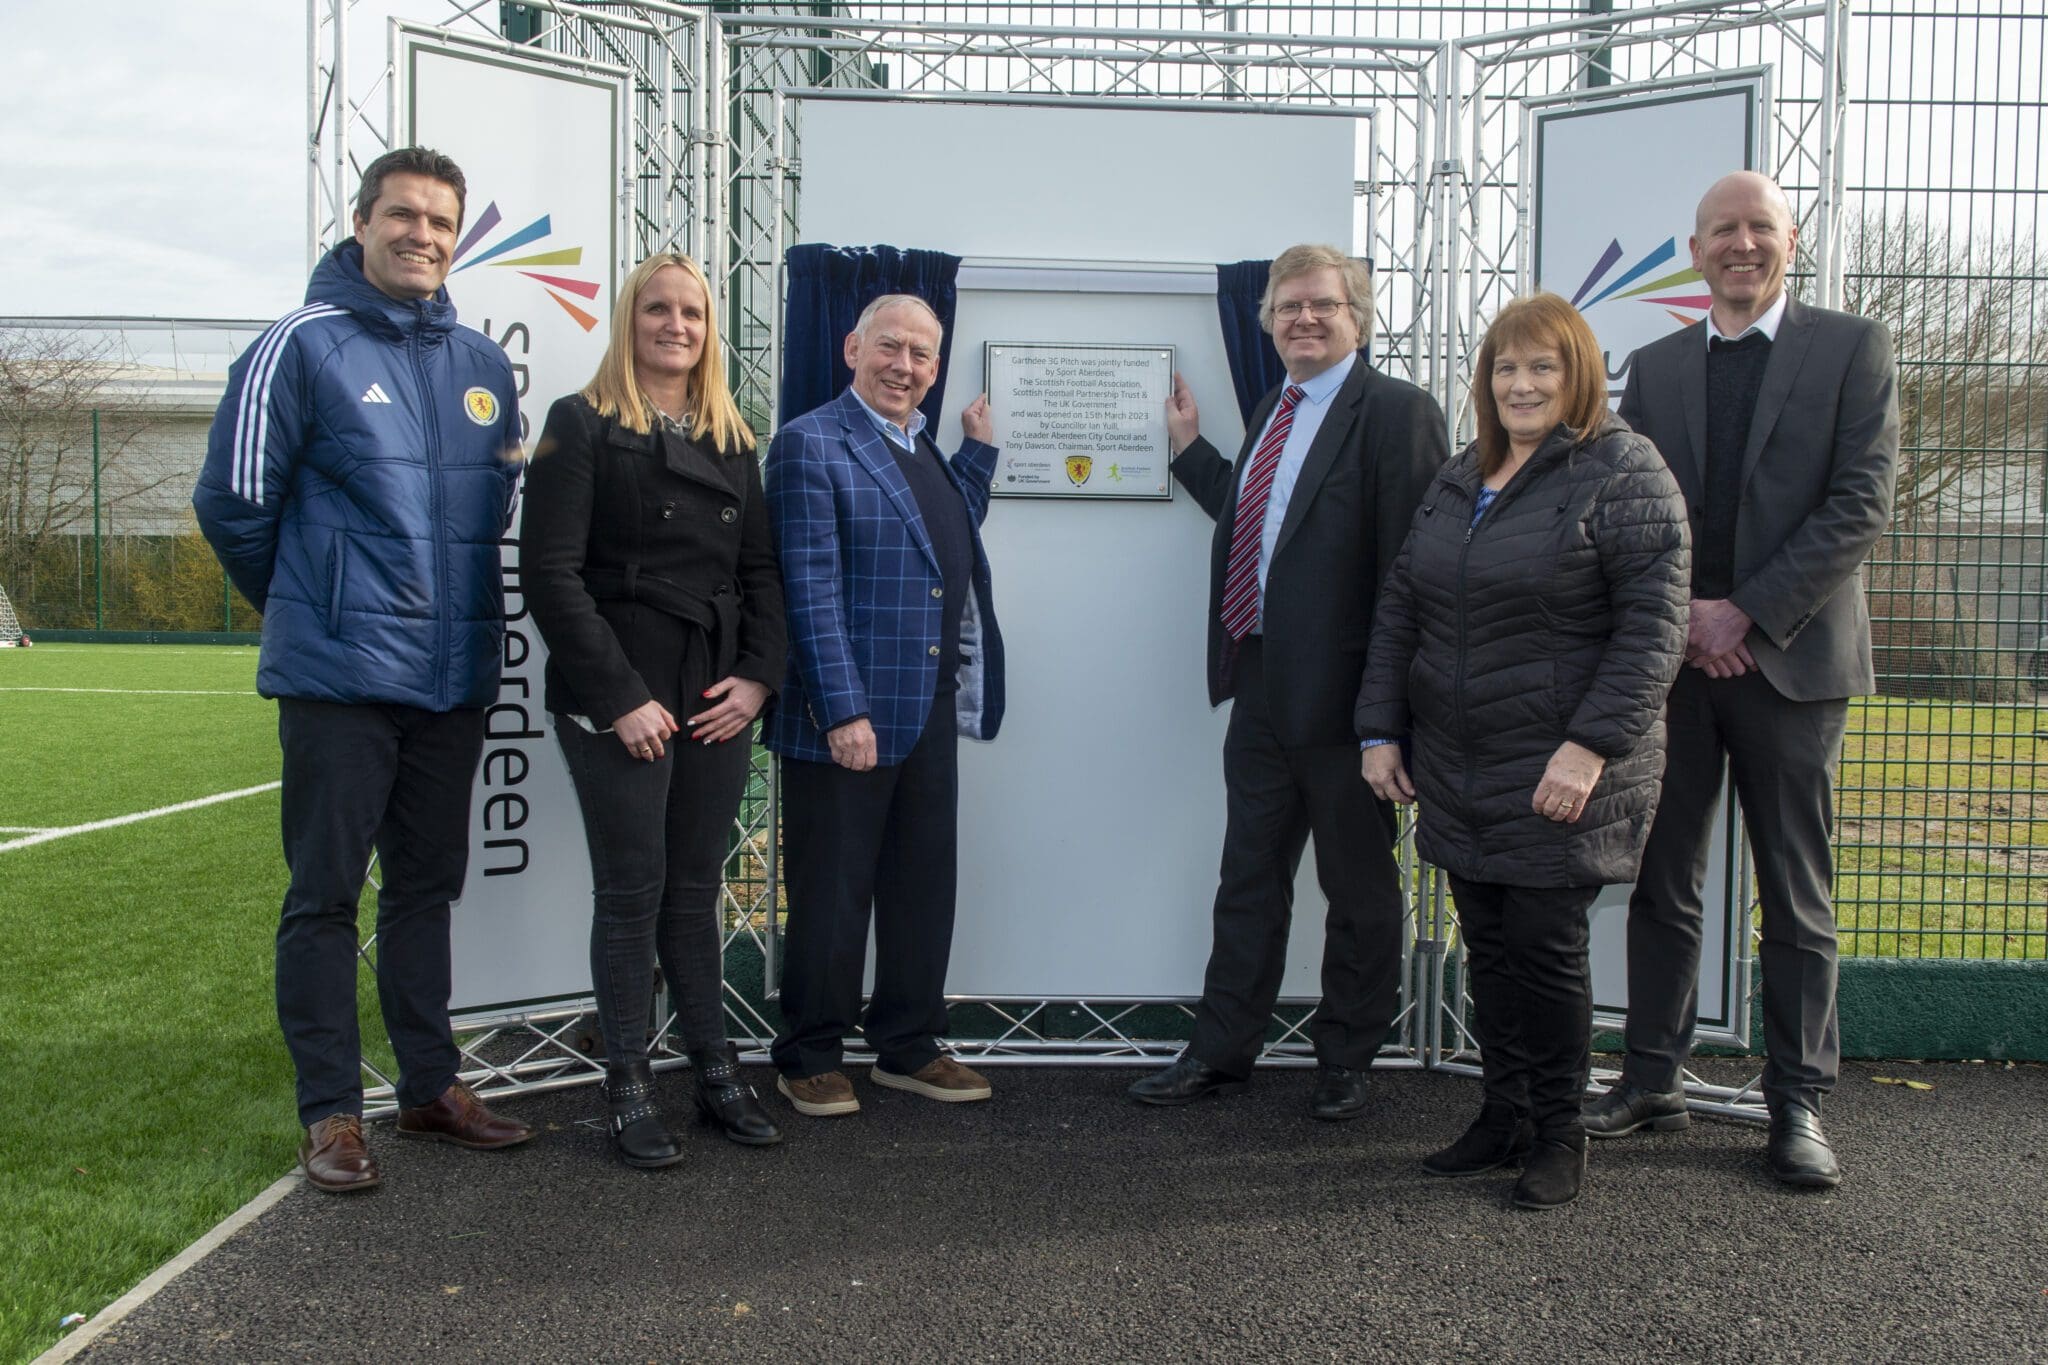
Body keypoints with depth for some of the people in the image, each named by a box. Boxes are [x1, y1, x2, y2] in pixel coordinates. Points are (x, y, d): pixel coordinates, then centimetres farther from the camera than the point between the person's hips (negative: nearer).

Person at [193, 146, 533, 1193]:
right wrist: (306, 605, 8)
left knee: (427, 887, 14)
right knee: (325, 893, 2)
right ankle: (330, 1112, 12)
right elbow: (233, 500, -3)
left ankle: (431, 1086, 25)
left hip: (454, 674, 5)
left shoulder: (484, 366, 11)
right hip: (339, 675, -5)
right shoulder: (302, 348, -5)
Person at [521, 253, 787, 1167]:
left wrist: (759, 673, -3)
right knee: (632, 890, 1)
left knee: (696, 889, 11)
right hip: (618, 703, -5)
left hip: (719, 702, 5)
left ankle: (715, 1072, 18)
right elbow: (549, 572, -9)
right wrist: (620, 696, -14)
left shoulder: (732, 438, 15)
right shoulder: (582, 425, -1)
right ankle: (627, 1086, 12)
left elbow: (762, 570, 13)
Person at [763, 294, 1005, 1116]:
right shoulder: (811, 444, -9)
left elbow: (955, 544, 26)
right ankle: (809, 1061, 20)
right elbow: (811, 588, -15)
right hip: (846, 716, -7)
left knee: (925, 888, 14)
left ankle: (908, 1047, 28)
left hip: (931, 714, 8)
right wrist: (844, 710, -20)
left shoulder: (927, 451, 15)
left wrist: (980, 449, 16)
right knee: (831, 894, 5)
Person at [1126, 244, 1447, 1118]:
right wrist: (1191, 449, 18)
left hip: (1343, 688, -8)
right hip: (1262, 686, 8)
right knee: (1248, 878, 16)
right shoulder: (1273, 412, 13)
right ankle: (1222, 1052, 30)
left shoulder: (1396, 413, -13)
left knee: (1360, 886, 11)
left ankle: (1345, 1061, 27)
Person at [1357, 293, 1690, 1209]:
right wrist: (1381, 728, 8)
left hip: (1563, 773, -6)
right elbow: (1400, 606, 14)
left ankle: (1559, 1136, 17)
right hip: (1456, 771, 6)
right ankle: (1502, 1116, 26)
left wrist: (1591, 744, -20)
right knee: (1488, 946, 13)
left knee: (1545, 949, 0)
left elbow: (1653, 625, -14)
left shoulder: (1623, 473, -7)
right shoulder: (1460, 479, 13)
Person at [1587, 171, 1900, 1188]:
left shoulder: (1852, 349, 3)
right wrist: (1682, 616, -8)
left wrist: (1745, 611, -13)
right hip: (1672, 657, 3)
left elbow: (1863, 505, -6)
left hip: (1791, 656, -2)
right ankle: (1652, 1083, 19)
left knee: (1797, 898, 5)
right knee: (1662, 884, 8)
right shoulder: (1654, 368, 12)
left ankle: (1797, 1103, 16)